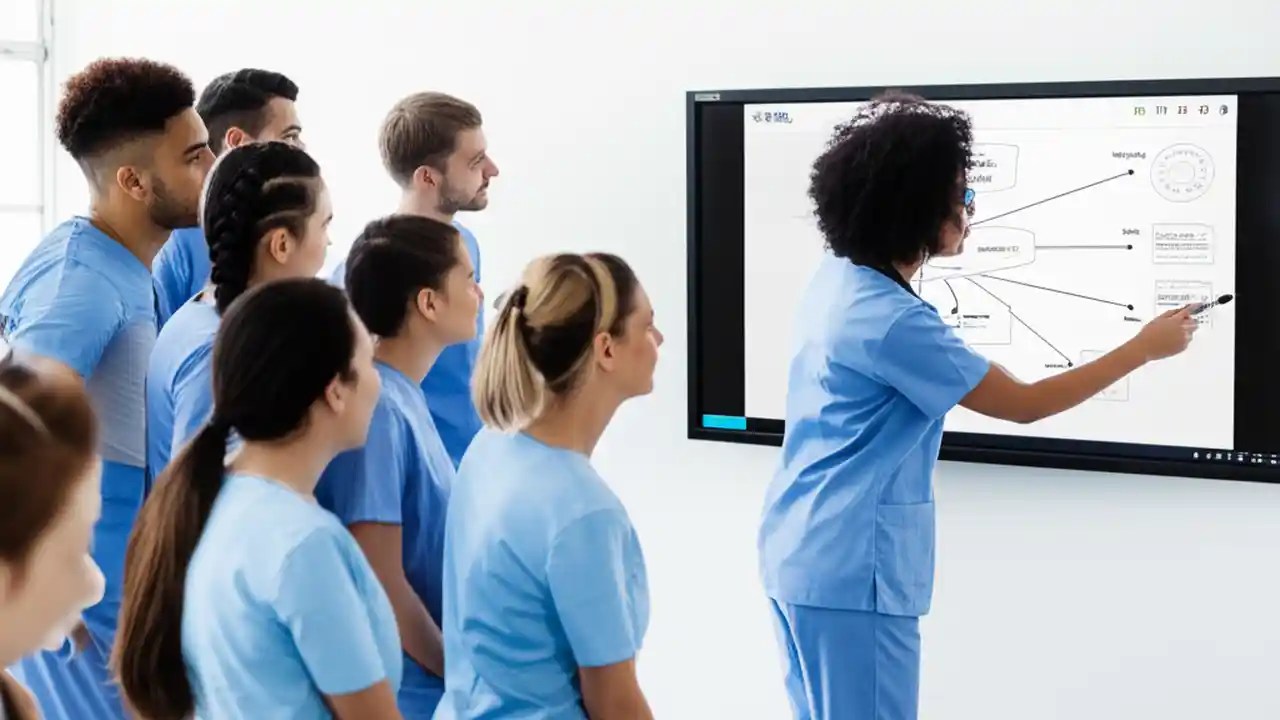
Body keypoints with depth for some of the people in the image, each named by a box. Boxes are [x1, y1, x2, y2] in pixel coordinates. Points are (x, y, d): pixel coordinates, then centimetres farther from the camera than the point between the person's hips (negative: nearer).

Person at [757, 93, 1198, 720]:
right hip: (850, 571, -10)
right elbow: (1025, 404, -15)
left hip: (806, 553, 10)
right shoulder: (892, 322, -23)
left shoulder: (837, 278, 3)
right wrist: (1145, 348, -7)